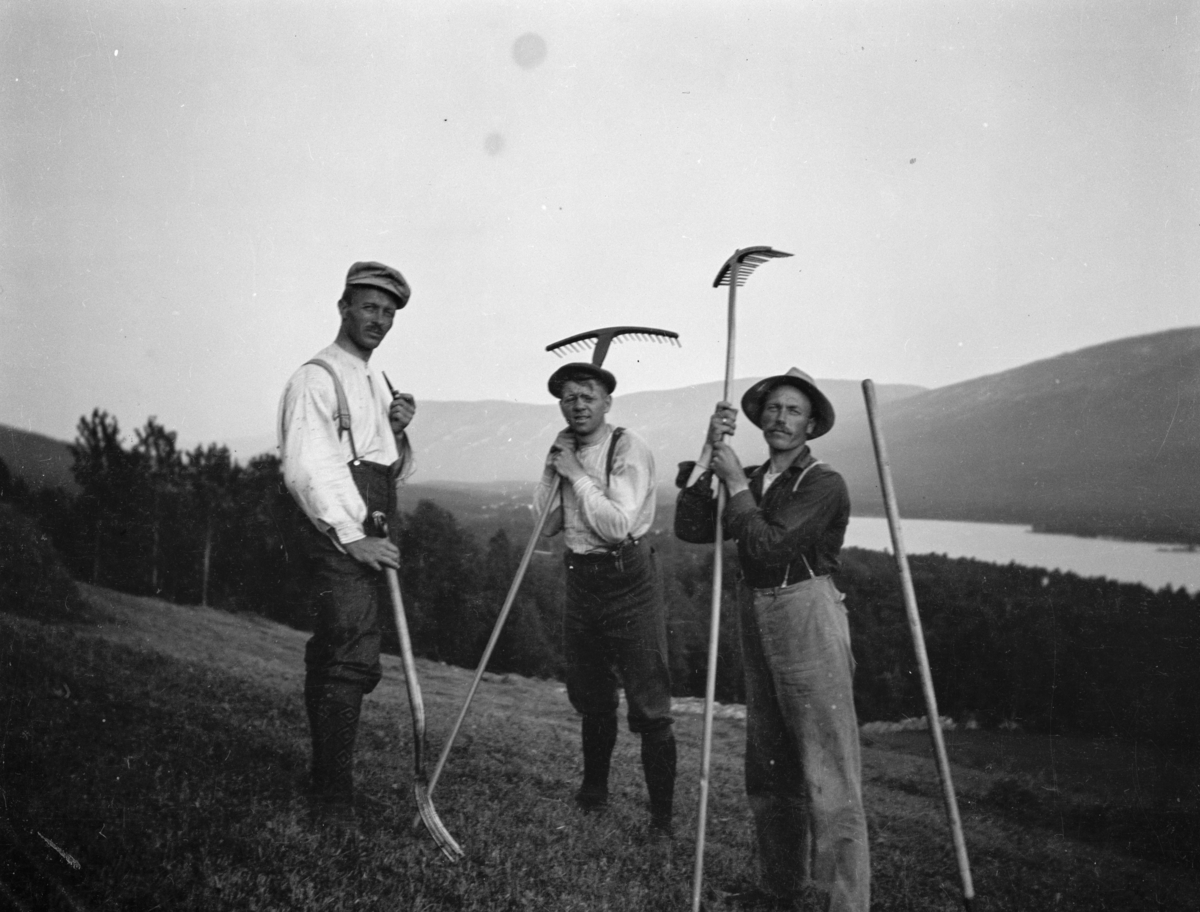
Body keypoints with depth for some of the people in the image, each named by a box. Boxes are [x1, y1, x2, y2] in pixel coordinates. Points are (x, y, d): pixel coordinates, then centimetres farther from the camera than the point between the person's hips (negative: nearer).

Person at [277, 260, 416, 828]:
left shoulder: (375, 382, 21)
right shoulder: (317, 378, -8)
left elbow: (394, 470, 25)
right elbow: (305, 468, -18)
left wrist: (398, 430, 4)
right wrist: (353, 539, -23)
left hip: (367, 540, 9)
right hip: (340, 540, -9)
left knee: (333, 659, 15)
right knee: (351, 663, -13)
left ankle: (327, 781, 24)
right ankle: (332, 802, -7)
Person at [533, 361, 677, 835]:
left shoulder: (629, 449, -14)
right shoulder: (565, 450, 8)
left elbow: (619, 525, -23)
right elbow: (544, 523, 10)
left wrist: (578, 476, -18)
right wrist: (553, 471, -3)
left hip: (629, 582, -7)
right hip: (581, 579, 7)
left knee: (649, 707, -5)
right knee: (589, 698, 20)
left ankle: (662, 820, 5)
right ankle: (594, 791, 40)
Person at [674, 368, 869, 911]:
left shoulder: (823, 485, -9)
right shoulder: (751, 481, 11)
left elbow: (769, 546, -21)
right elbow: (690, 529, -2)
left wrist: (735, 482, -13)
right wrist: (707, 456, -8)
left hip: (808, 620, -7)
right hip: (758, 621, 8)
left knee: (827, 771, -7)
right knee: (768, 769, 16)